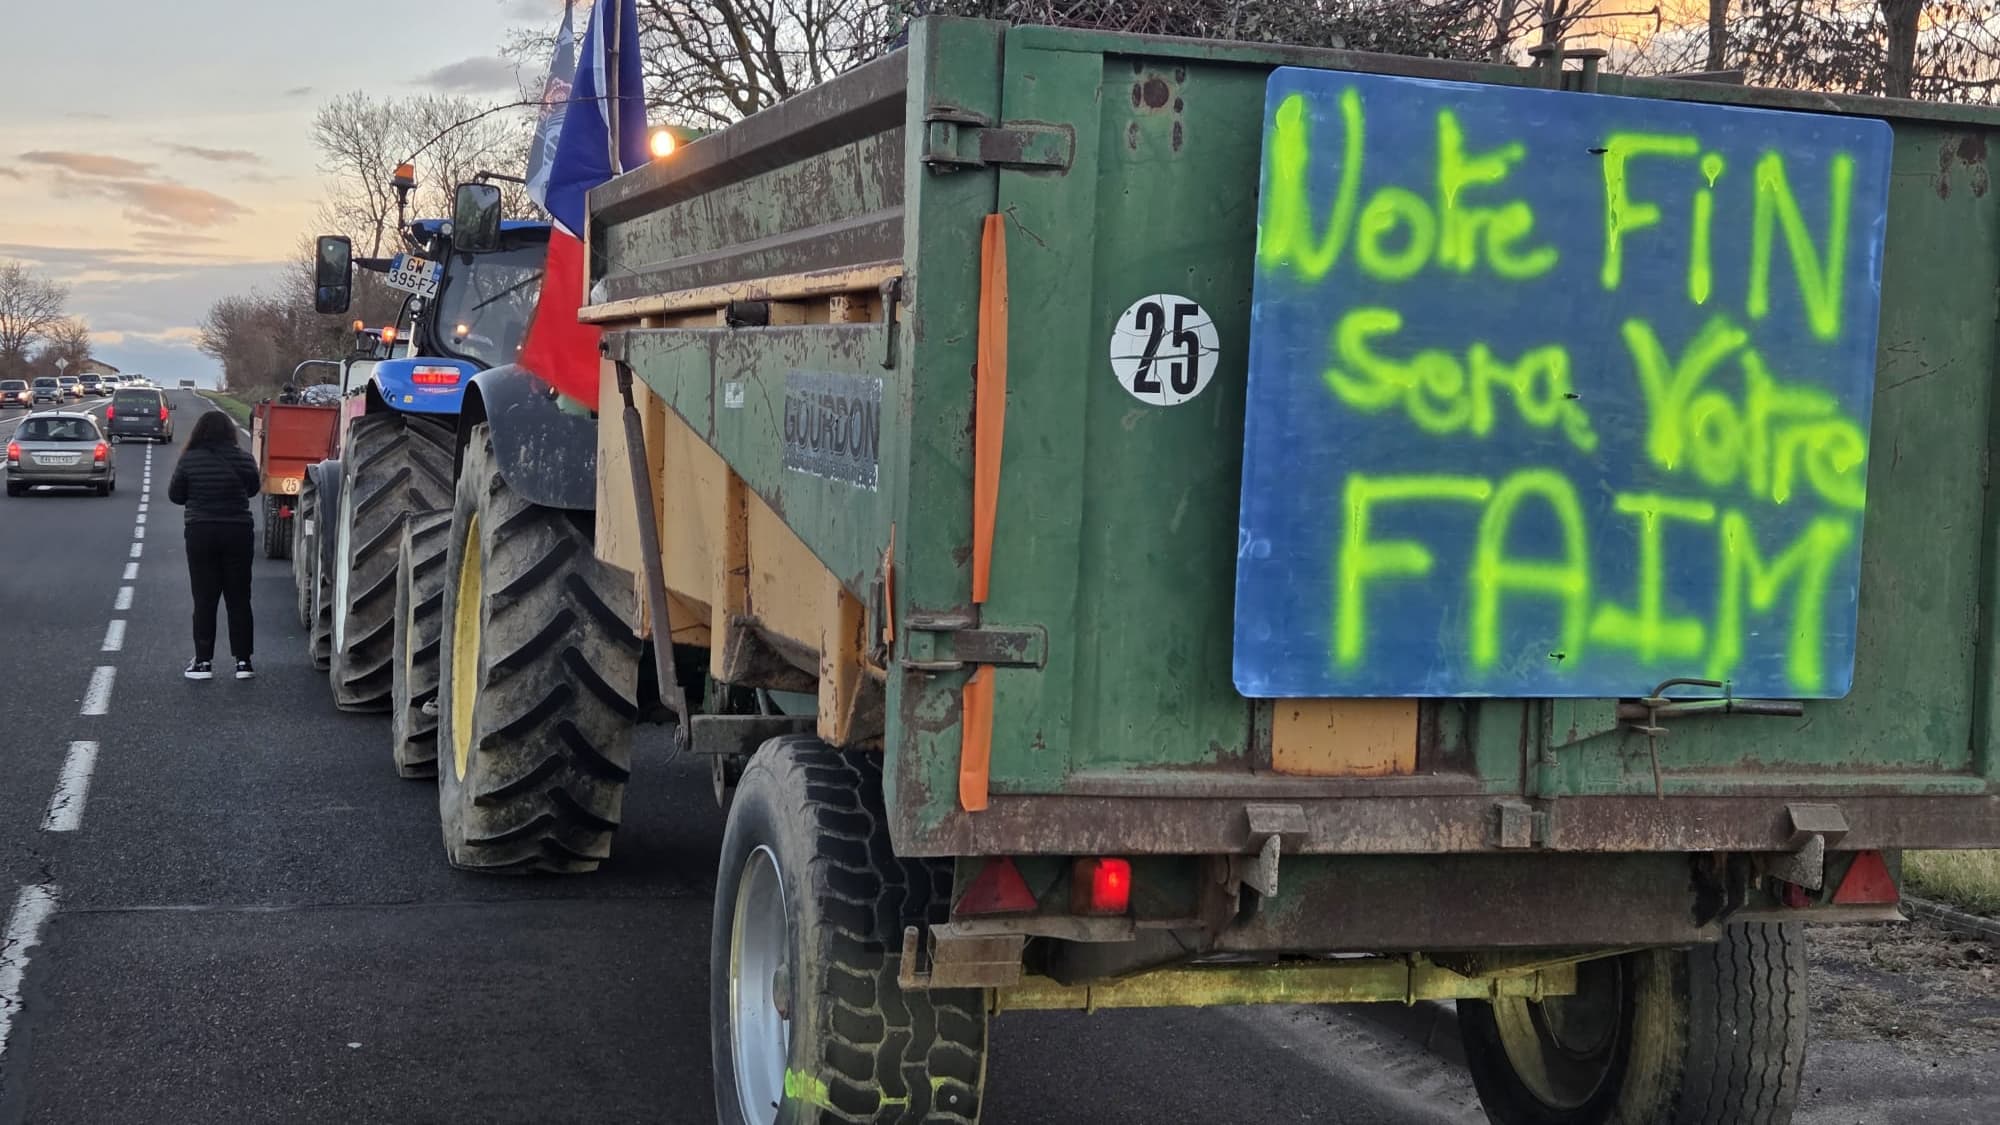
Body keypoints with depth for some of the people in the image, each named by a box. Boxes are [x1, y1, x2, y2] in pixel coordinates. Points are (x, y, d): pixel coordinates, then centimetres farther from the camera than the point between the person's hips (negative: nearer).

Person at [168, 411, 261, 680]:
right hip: (238, 532, 1)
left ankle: (204, 661, 6)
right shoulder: (243, 459, -6)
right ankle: (243, 660, 8)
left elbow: (175, 495, 2)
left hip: (201, 533, -1)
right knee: (239, 598, 8)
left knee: (204, 599, 6)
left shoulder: (189, 460, -7)